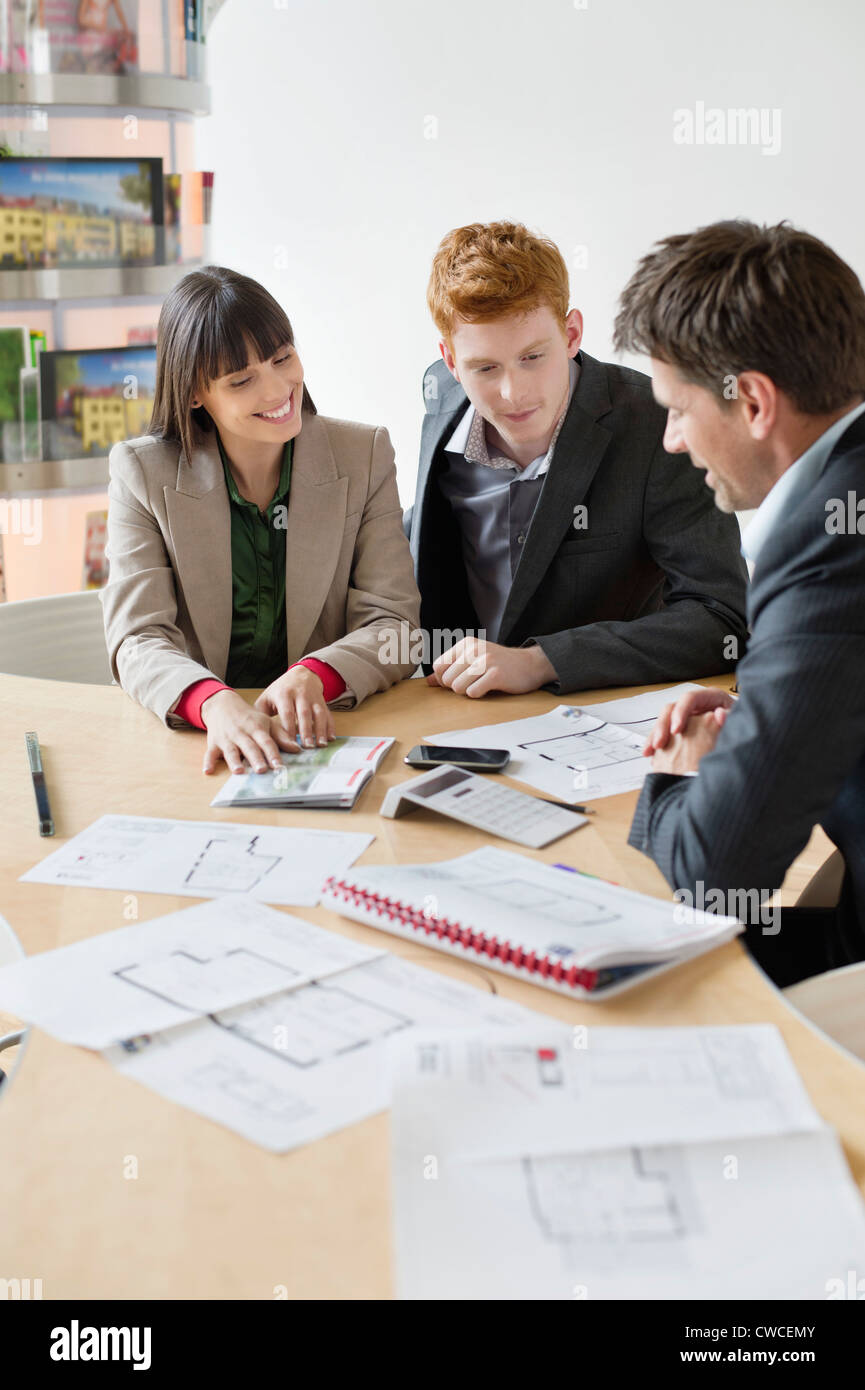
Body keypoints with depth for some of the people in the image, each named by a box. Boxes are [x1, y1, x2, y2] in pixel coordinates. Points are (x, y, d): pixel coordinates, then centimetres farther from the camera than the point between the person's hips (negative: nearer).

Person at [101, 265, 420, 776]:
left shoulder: (365, 455, 2)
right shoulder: (143, 473, -1)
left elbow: (393, 626, -3)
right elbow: (138, 640, -10)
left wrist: (313, 677, -25)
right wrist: (215, 703, -33)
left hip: (328, 732, 0)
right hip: (199, 735, 0)